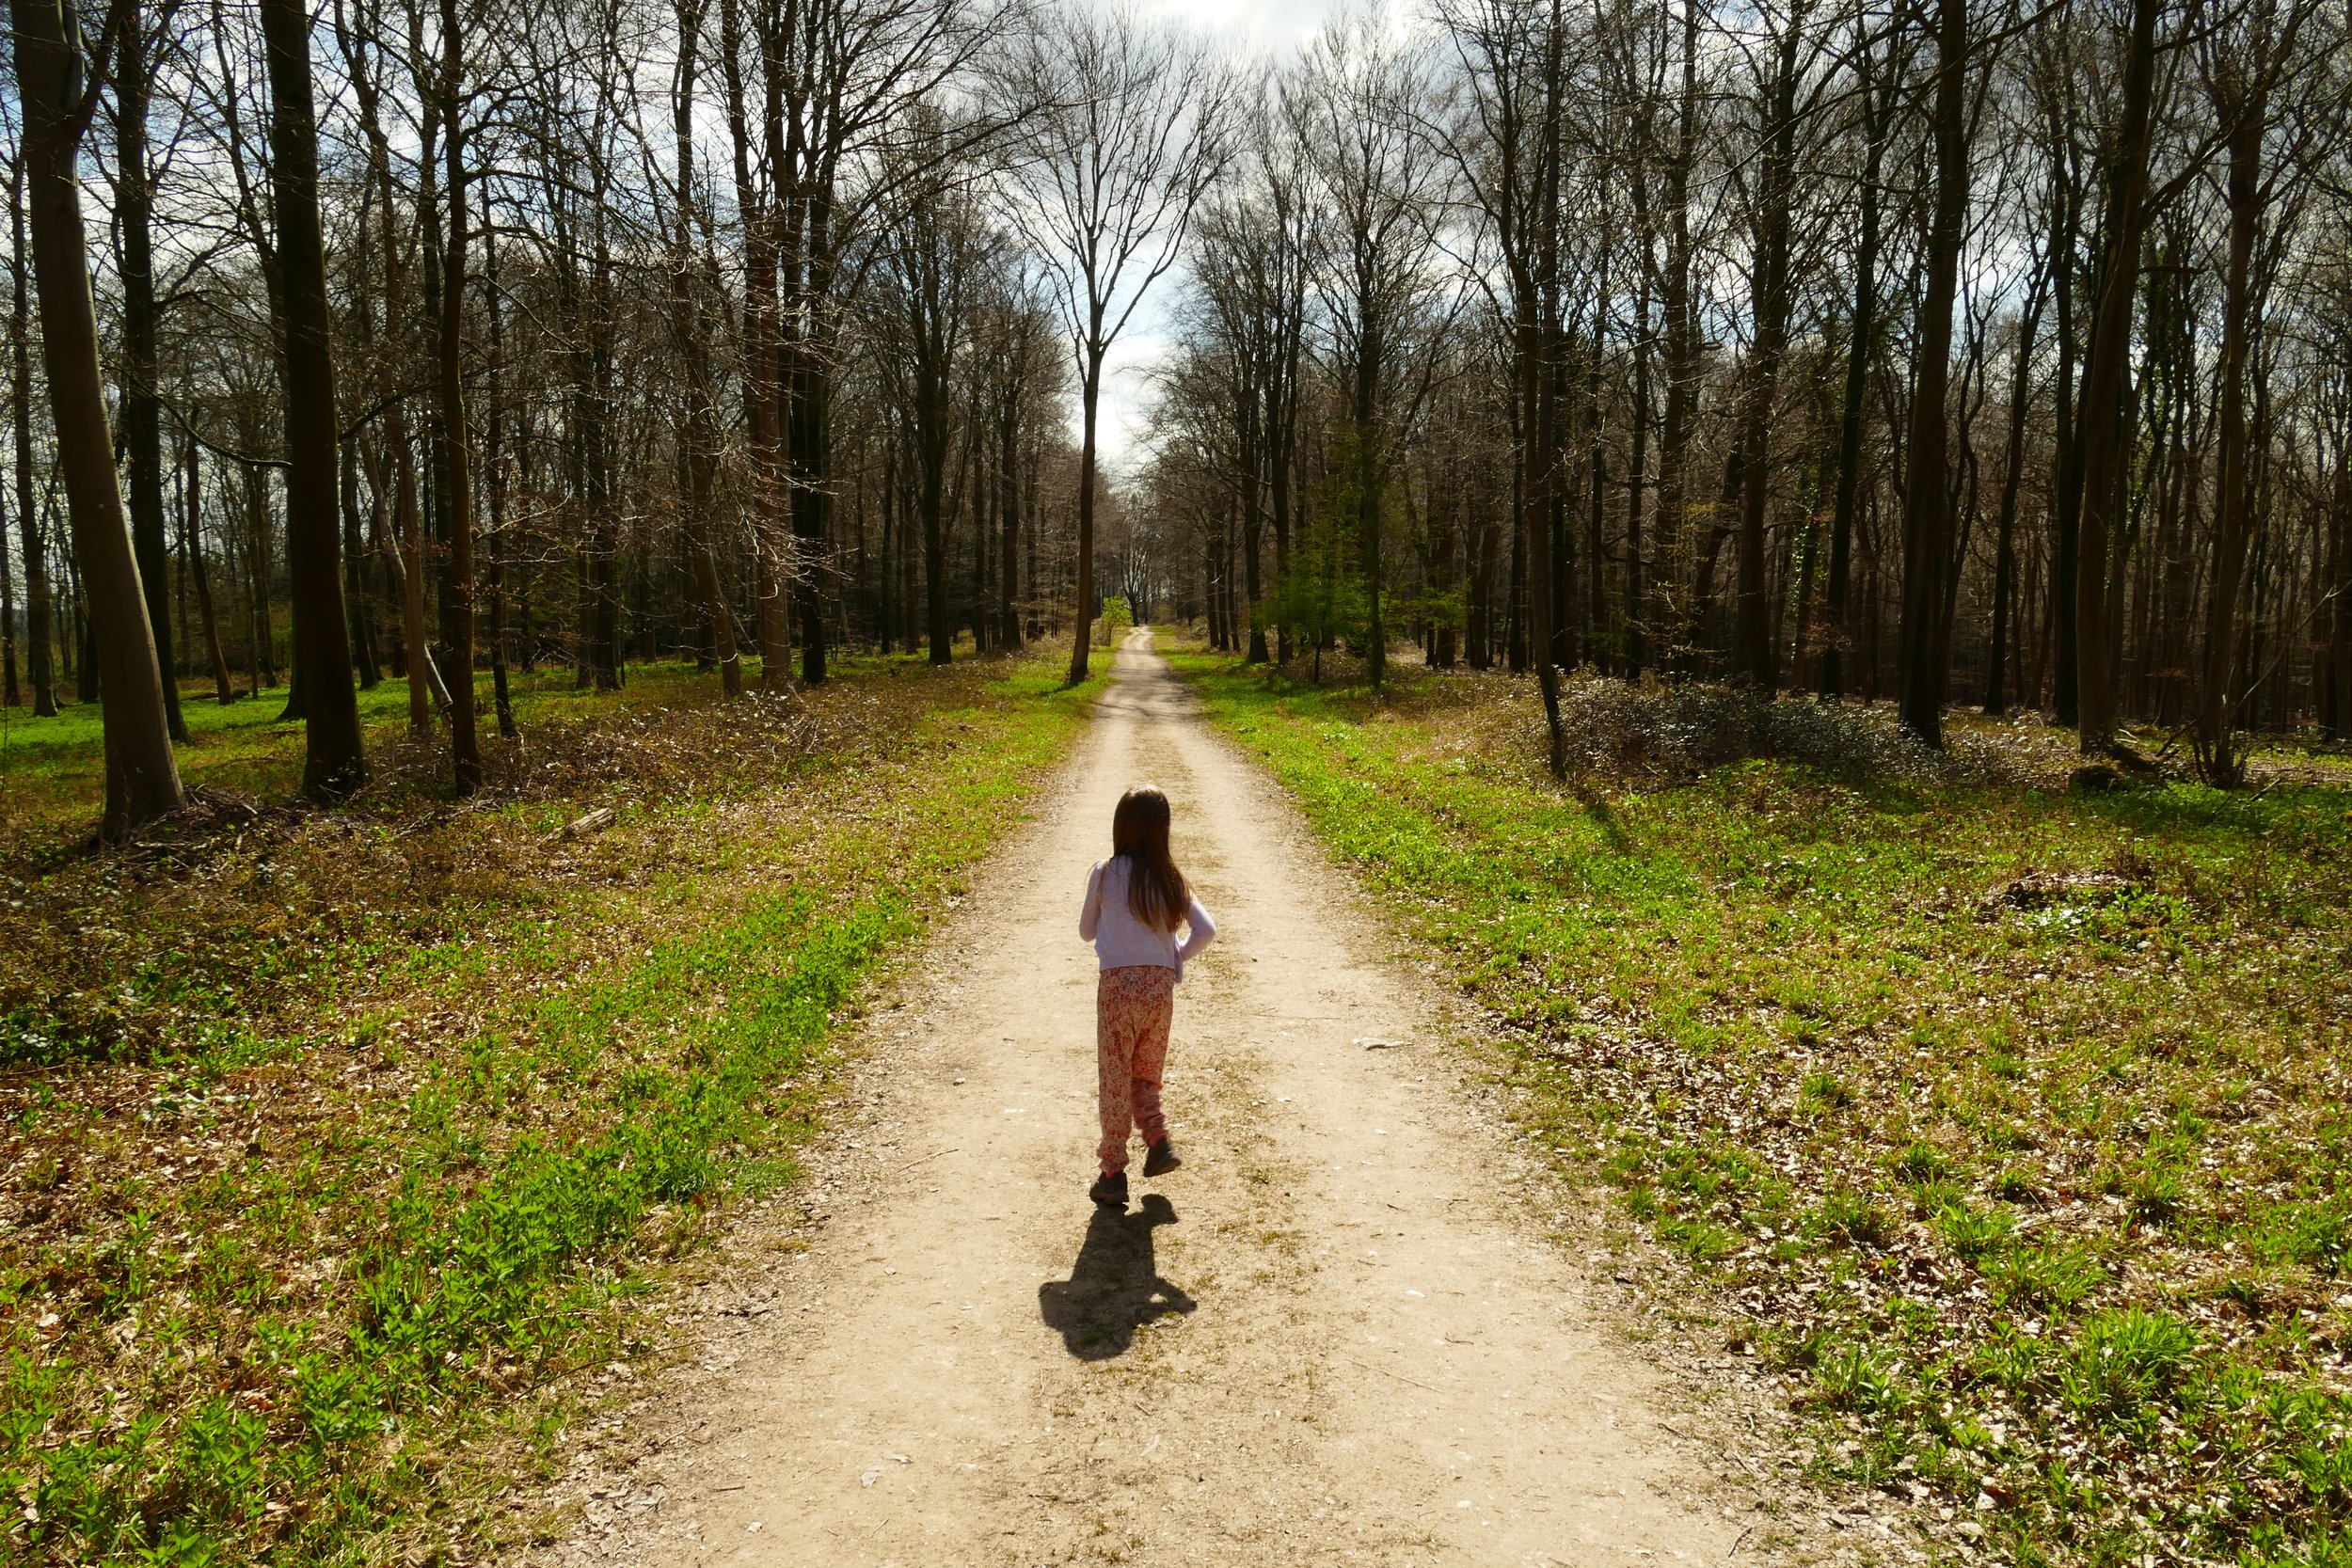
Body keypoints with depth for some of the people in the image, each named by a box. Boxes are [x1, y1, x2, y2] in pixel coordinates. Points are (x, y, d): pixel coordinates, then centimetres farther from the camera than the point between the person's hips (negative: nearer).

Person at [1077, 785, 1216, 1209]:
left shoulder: (1105, 873, -6)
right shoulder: (1171, 879, 1)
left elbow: (1086, 930, 6)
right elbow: (1206, 930, -4)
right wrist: (1176, 957, 10)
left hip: (1118, 985, -3)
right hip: (1161, 987, 3)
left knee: (1114, 1081, 7)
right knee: (1146, 1075, 22)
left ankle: (1113, 1174, 10)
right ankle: (1159, 1141, 6)